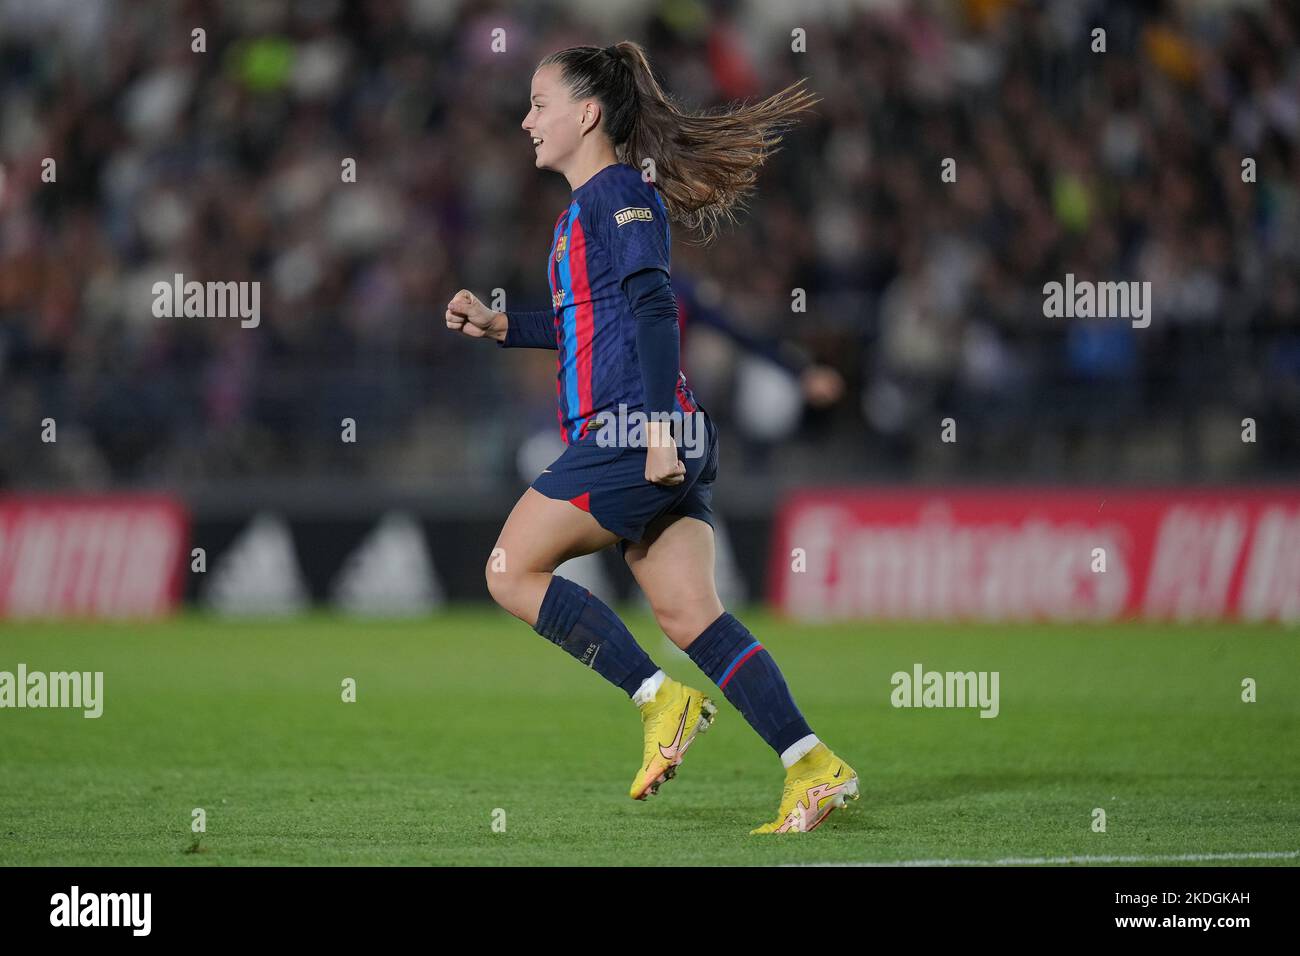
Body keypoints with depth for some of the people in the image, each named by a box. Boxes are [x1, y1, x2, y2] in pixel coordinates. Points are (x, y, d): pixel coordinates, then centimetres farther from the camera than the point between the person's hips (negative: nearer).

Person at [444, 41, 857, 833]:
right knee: (689, 613, 2)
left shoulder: (619, 193, -7)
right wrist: (500, 326, 24)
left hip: (632, 431, -9)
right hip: (654, 444, 9)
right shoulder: (588, 206, 22)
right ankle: (814, 767, -6)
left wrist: (658, 426, -23)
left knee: (513, 571, -4)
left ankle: (662, 699, -6)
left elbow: (652, 308, -17)